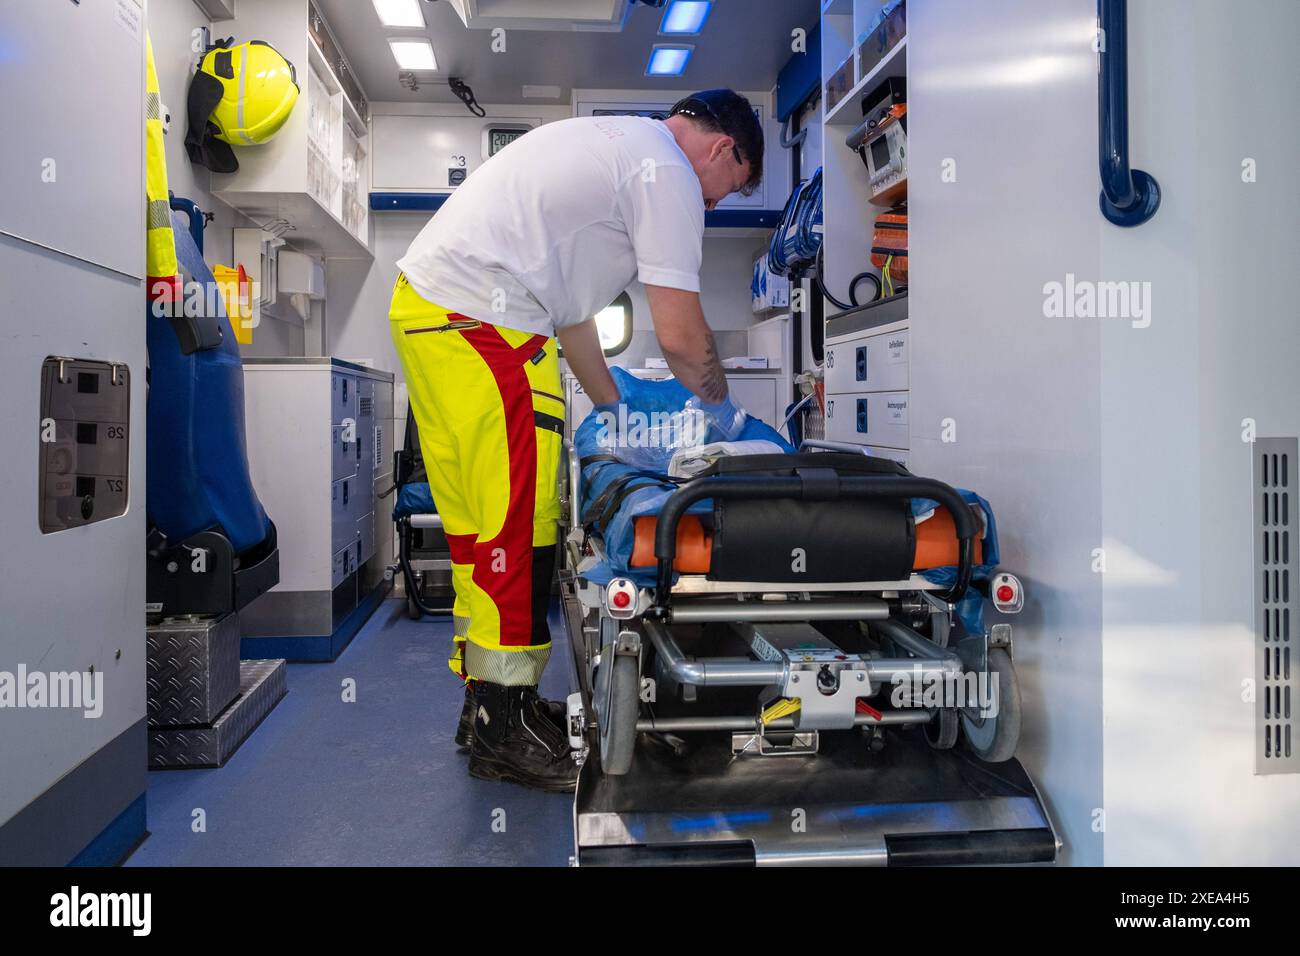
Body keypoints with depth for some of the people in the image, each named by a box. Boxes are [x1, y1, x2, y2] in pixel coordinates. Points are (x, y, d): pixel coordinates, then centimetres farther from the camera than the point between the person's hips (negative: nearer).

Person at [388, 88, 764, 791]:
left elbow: (567, 304, 28)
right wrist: (722, 410, 12)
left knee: (477, 520, 14)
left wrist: (614, 408, 32)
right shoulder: (668, 172, -4)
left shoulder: (615, 142, 27)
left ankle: (486, 700, 24)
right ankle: (505, 730, 3)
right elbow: (680, 334, -8)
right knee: (520, 525, -6)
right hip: (481, 323, -11)